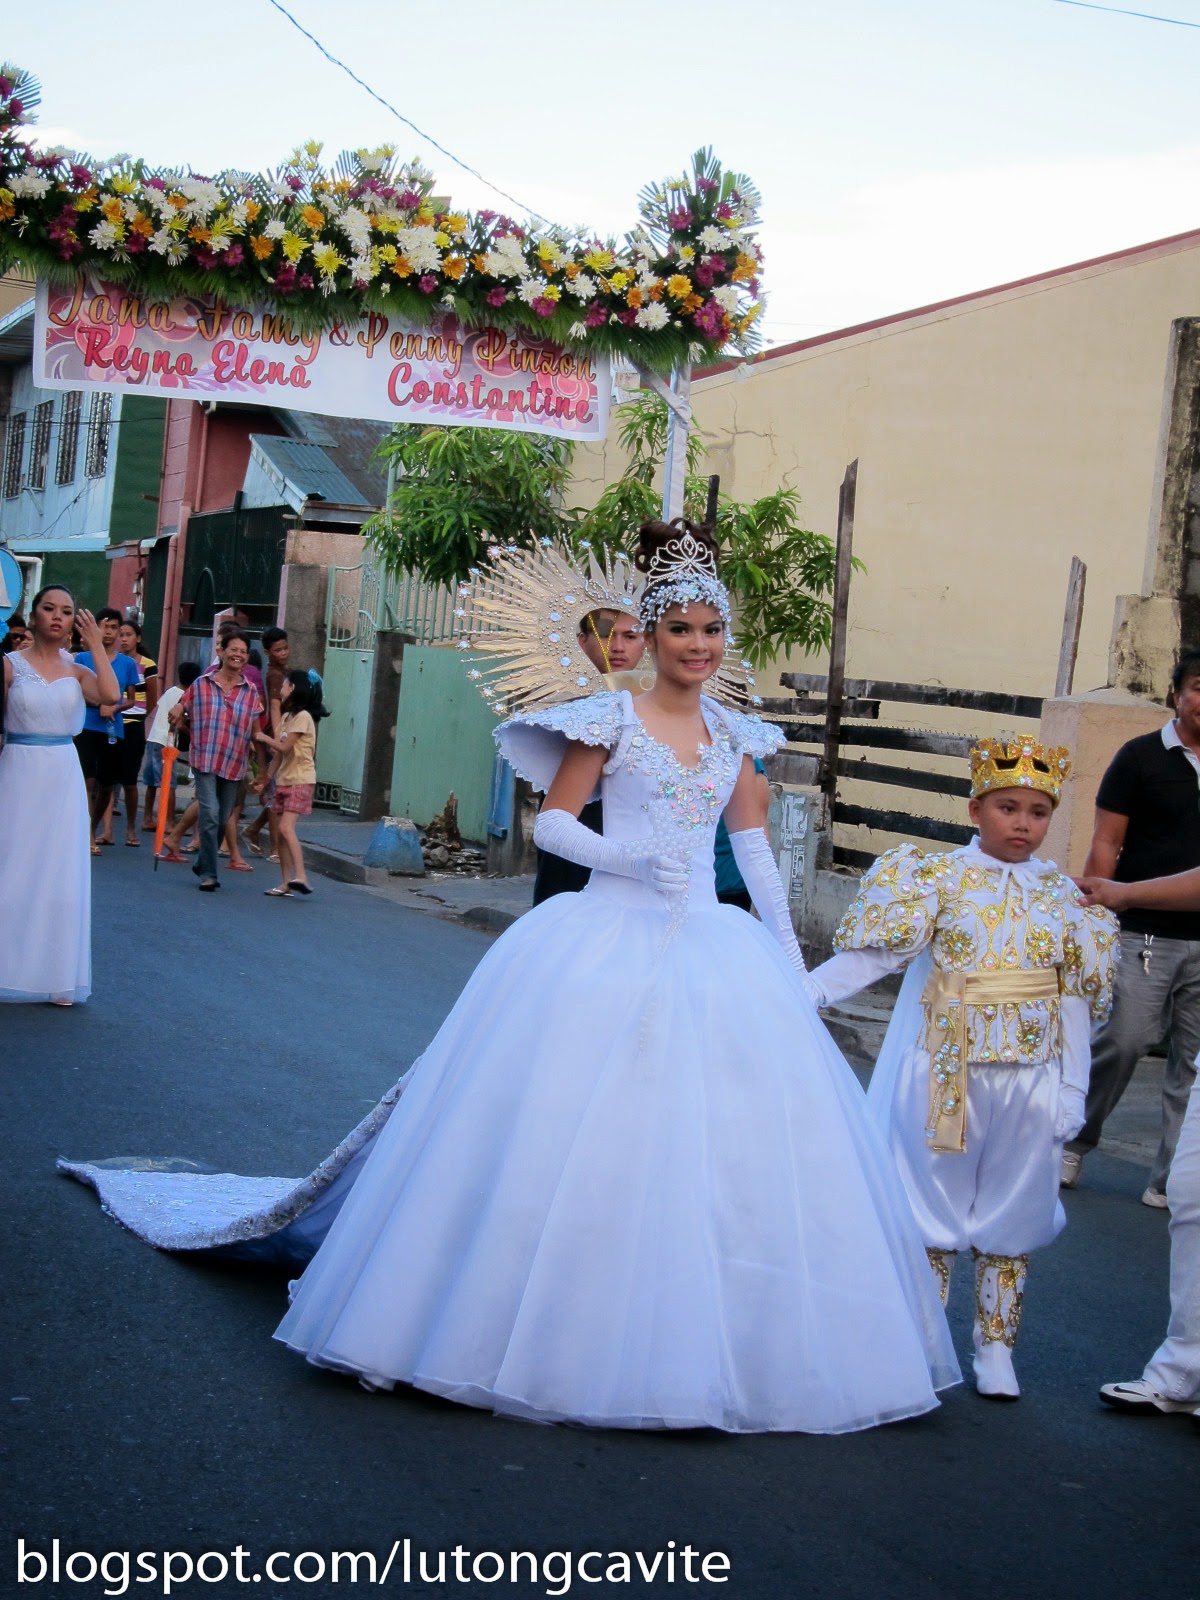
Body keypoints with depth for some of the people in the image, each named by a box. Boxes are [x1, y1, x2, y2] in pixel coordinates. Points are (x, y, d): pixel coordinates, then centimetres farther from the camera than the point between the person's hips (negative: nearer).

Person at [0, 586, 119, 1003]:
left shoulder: (76, 671, 5)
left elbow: (111, 695, -14)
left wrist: (96, 644, -9)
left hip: (64, 778, 3)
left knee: (60, 874, 6)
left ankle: (55, 975, 14)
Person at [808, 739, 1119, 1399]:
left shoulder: (1063, 894, 6)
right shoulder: (939, 876, -2)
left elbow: (1074, 999, 7)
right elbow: (875, 951, -5)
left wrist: (1071, 1089, 3)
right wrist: (808, 991, -15)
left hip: (1030, 1080, 2)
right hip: (945, 1073, -2)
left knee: (1013, 1214, 8)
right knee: (933, 1204, 5)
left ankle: (995, 1346, 21)